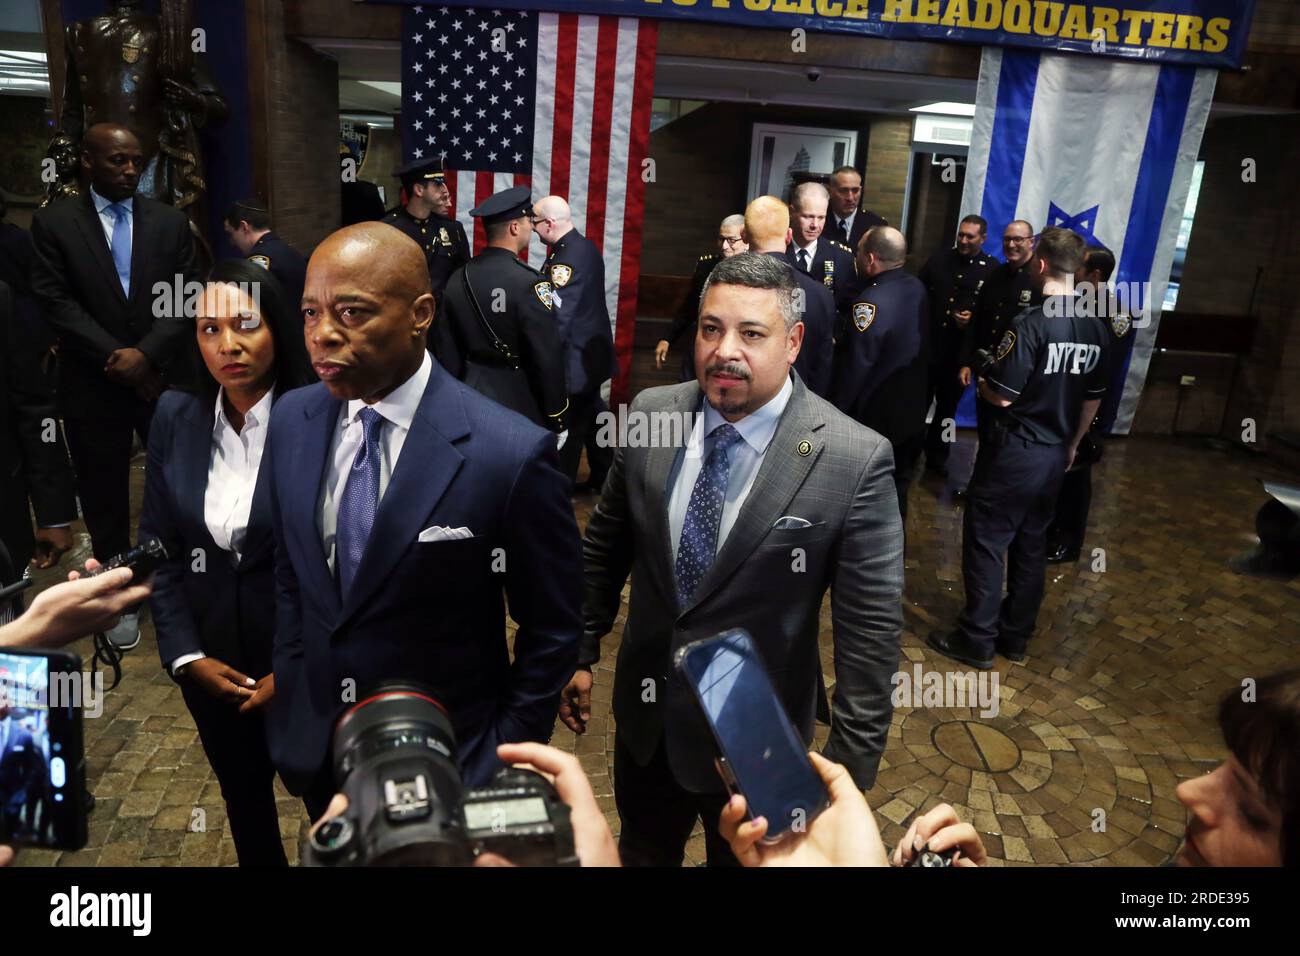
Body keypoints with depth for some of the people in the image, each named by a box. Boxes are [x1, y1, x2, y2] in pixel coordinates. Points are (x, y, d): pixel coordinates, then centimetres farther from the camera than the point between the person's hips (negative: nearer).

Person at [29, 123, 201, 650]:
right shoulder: (54, 221, 2)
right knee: (104, 494, 8)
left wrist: (146, 354, -13)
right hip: (93, 385, 0)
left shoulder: (170, 221, 6)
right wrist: (115, 356, -13)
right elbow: (54, 300, -5)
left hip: (164, 376, 1)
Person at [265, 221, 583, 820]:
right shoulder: (290, 421, -7)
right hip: (314, 745, 5)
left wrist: (504, 760, -9)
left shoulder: (511, 453, -24)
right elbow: (289, 573, 7)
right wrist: (291, 692, 7)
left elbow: (552, 630, -13)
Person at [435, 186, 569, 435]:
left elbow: (446, 351, 6)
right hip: (522, 404, -6)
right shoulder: (529, 283, -19)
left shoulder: (458, 279, 0)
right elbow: (548, 358, -19)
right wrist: (558, 418, -8)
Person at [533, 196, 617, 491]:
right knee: (593, 416, 20)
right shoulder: (585, 247, 5)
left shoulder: (566, 259, -24)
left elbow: (556, 319, -27)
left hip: (575, 358, -10)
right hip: (591, 350, 10)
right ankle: (604, 477, 34)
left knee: (567, 426, 3)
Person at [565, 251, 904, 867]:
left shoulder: (855, 461, -22)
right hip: (645, 715, 4)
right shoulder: (652, 414, -9)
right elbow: (605, 544, 3)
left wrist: (850, 770, -15)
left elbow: (870, 631, -17)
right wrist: (580, 653, 7)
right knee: (641, 852, 27)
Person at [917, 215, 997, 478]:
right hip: (926, 346, 0)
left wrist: (974, 321, -17)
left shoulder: (992, 269, -4)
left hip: (960, 352, 0)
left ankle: (937, 455, 31)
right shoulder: (938, 259, 1)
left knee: (947, 407, 15)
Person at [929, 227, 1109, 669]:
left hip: (1013, 451, -7)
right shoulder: (1094, 329, 4)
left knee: (986, 542, 3)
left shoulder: (1030, 324, -20)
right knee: (1031, 544, 16)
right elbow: (1093, 399, 13)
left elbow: (1002, 397, -20)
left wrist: (981, 383, 2)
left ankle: (977, 640, 11)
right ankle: (1016, 636, 27)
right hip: (1055, 455, 7)